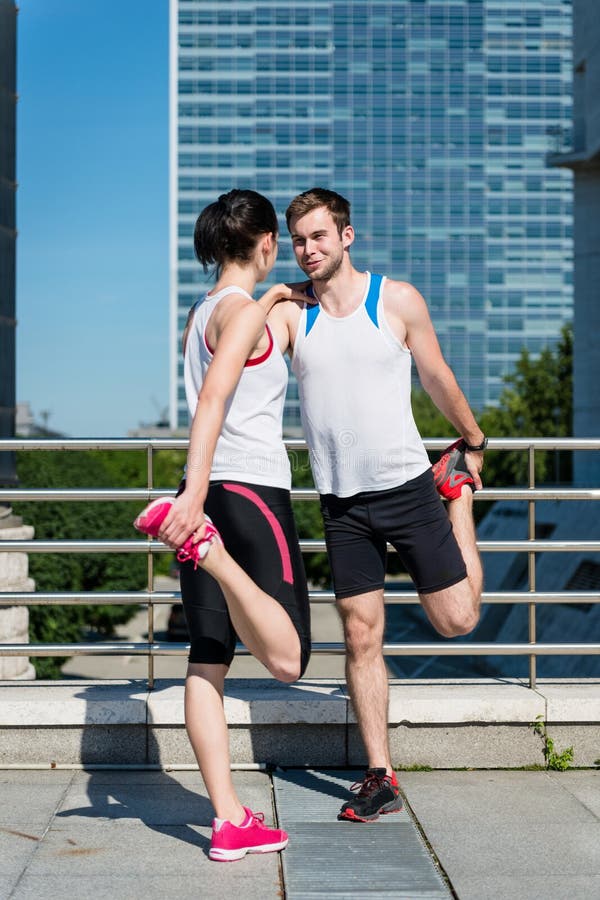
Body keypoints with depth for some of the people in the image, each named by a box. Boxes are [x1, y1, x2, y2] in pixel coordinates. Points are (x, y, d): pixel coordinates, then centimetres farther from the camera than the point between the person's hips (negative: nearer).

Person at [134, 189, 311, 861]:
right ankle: (200, 543, -28)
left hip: (208, 494, 9)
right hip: (252, 490, -9)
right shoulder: (243, 312, -7)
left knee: (208, 660, 4)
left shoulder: (201, 314, 17)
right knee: (288, 658, -12)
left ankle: (229, 821, 6)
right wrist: (196, 489, -32)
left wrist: (270, 303, 42)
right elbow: (212, 399, -22)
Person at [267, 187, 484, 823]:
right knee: (361, 637, 2)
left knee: (457, 620, 5)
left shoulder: (397, 300, -3)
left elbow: (438, 379, 8)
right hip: (341, 504, 2)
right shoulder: (289, 314, 1)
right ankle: (380, 778, 12)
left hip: (407, 486, -1)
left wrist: (473, 442, 18)